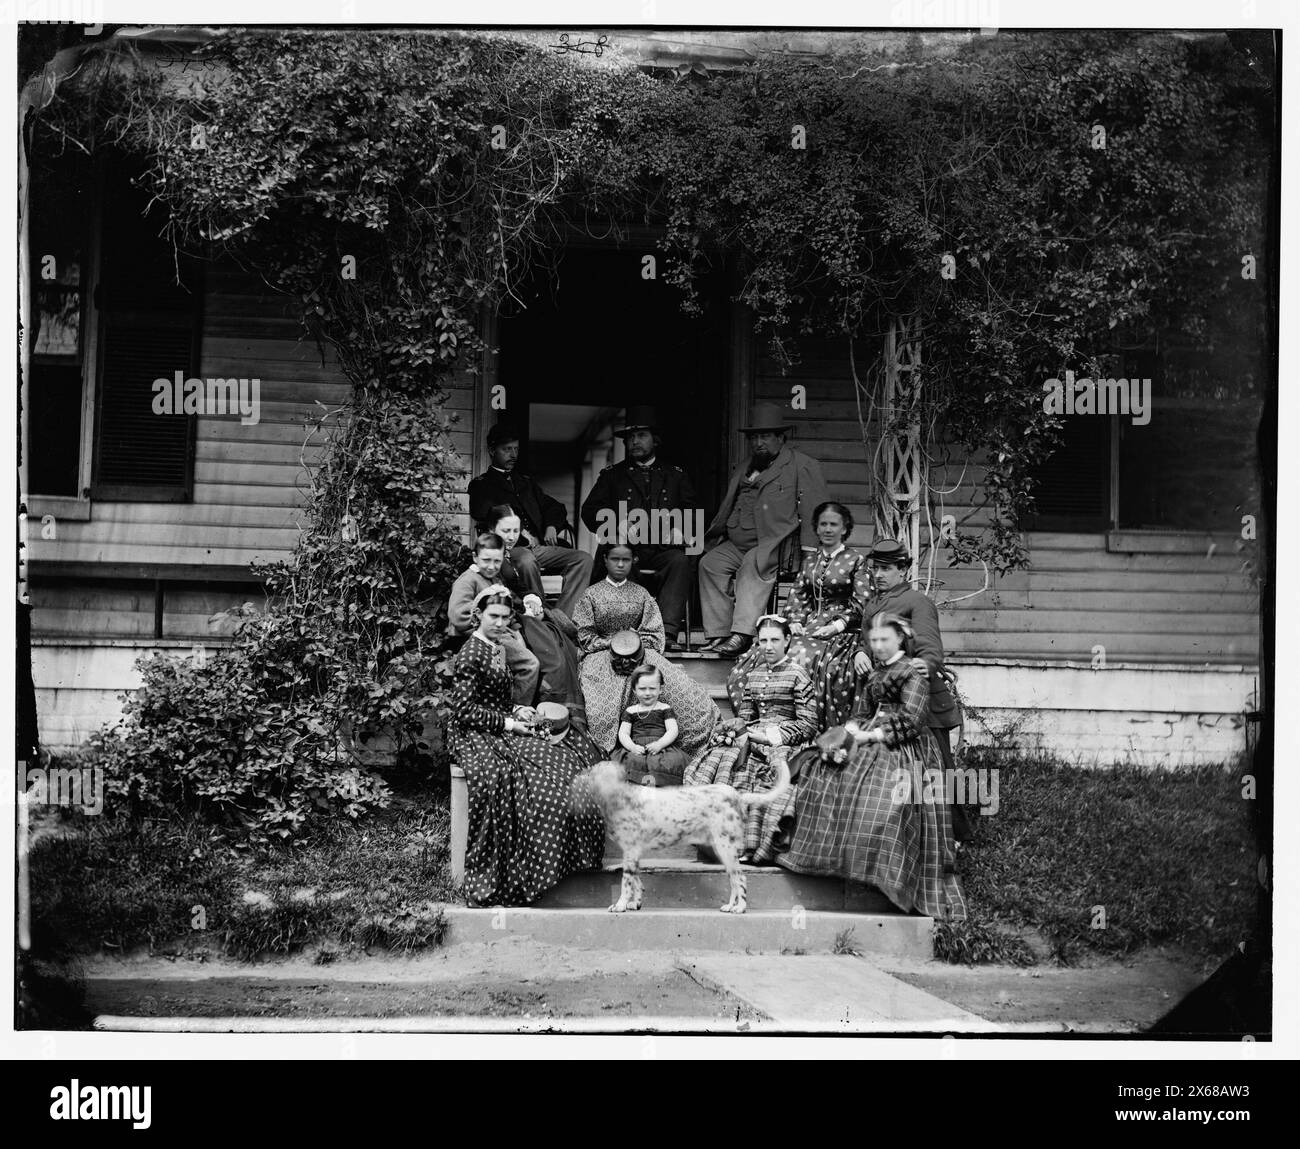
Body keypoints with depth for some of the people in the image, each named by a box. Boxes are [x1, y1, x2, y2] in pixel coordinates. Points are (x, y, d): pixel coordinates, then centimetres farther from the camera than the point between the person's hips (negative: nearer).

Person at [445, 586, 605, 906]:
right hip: (473, 737, -9)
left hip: (500, 730, 9)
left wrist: (518, 712, 5)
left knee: (574, 747, -4)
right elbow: (464, 709, -18)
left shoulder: (497, 649, 16)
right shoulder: (471, 655, -13)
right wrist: (507, 722, -16)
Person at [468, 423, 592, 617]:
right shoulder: (481, 485, 12)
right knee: (527, 561, -41)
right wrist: (520, 533, -15)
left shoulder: (525, 482, 30)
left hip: (539, 546, 6)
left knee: (583, 559, -18)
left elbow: (555, 507, 30)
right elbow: (485, 518, -5)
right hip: (510, 548, -6)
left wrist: (552, 526, 6)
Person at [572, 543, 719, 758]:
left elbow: (654, 634, 9)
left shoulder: (641, 594, 13)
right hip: (602, 655, -2)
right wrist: (611, 644, -10)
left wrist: (638, 645, -10)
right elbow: (584, 635, 2)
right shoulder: (592, 594, 6)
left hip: (640, 651, 2)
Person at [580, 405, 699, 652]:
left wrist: (678, 532, -8)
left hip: (662, 548, 1)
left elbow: (691, 513, 15)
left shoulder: (676, 476, 23)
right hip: (623, 548, -1)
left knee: (680, 561, -33)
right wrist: (618, 527, -10)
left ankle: (667, 632, -40)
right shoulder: (611, 475, 21)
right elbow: (590, 511, 10)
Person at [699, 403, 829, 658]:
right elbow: (727, 509, 28)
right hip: (736, 545, 6)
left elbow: (814, 511, -4)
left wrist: (809, 551, -14)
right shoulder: (745, 468, 26)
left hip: (774, 545, -6)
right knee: (710, 563, -19)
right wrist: (712, 535, 12)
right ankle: (718, 635, -23)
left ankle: (742, 635, -43)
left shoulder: (803, 467, 4)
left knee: (753, 565, -34)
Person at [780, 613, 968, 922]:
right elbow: (861, 712, 19)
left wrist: (872, 735, -14)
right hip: (868, 743, 8)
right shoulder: (874, 673, 23)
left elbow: (910, 720, -11)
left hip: (904, 748, -8)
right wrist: (850, 734, -4)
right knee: (823, 771, -11)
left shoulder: (914, 671, -2)